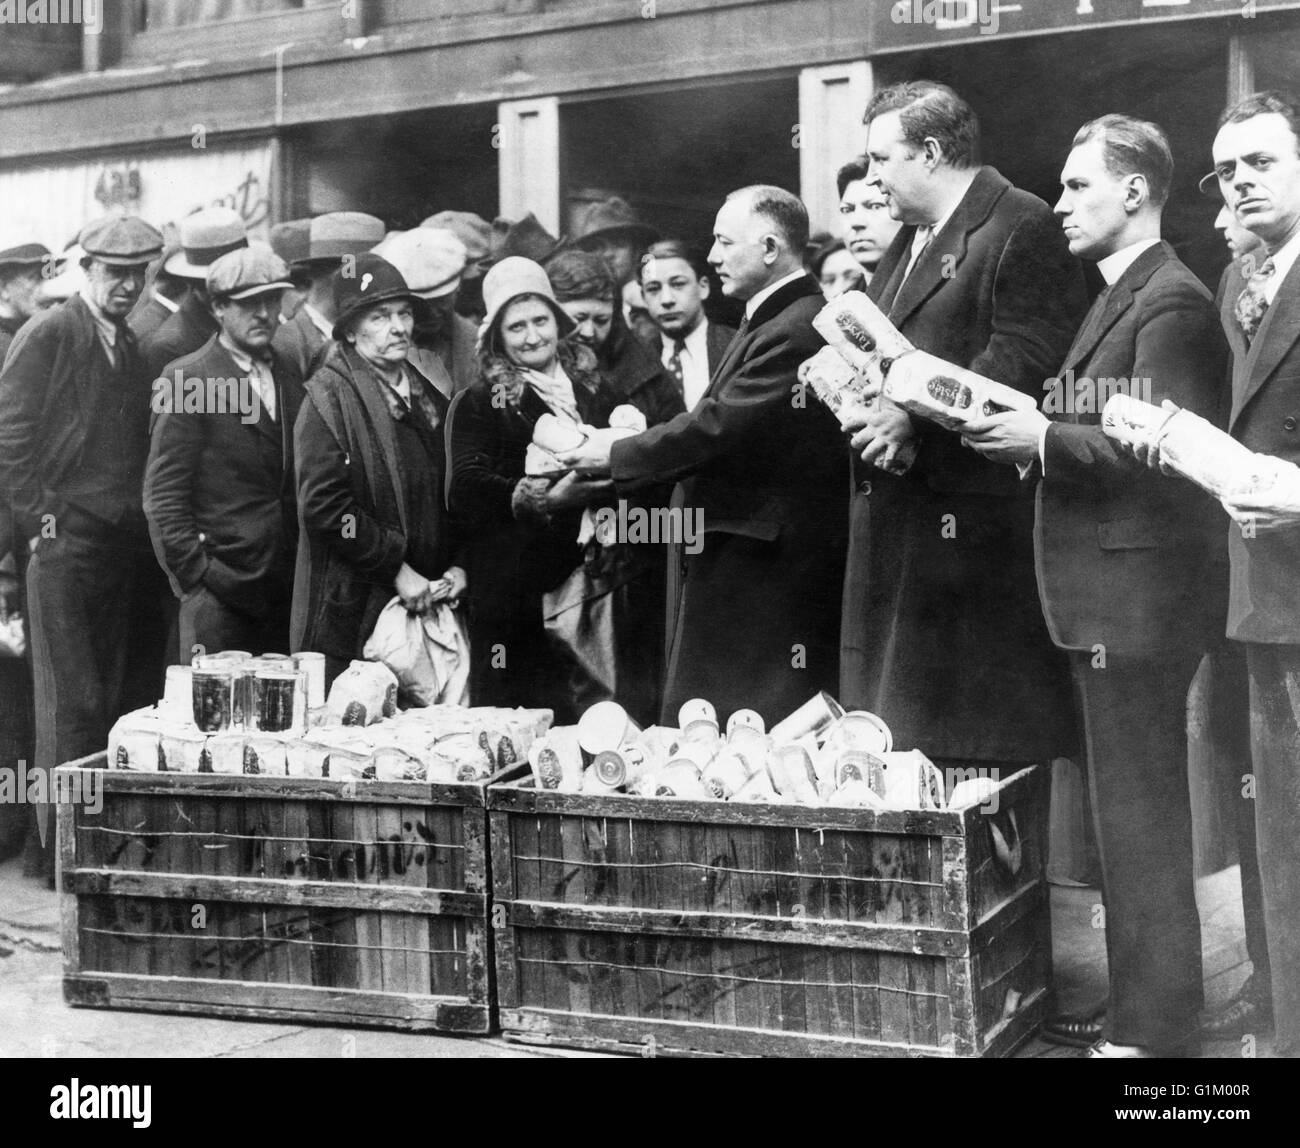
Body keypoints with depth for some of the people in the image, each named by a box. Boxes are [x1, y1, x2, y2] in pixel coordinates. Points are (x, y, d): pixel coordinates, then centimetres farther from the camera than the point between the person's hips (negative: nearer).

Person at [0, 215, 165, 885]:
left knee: (106, 697, 8)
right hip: (65, 545, -6)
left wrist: (142, 532, 8)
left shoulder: (132, 347, 15)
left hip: (123, 547, 6)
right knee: (71, 701, -4)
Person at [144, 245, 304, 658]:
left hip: (285, 588, 5)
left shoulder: (291, 377, 14)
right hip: (219, 589, -5)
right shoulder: (187, 379, -4)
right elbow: (162, 495, -6)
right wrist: (195, 572, -12)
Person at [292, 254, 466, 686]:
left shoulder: (430, 396, 16)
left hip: (426, 607, 6)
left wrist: (457, 566, 3)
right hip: (350, 613, -6)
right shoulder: (329, 396, -6)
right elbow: (323, 505, -15)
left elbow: (454, 495, 19)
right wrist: (397, 569, -14)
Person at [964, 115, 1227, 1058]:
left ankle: (1154, 1026, 6)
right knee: (1131, 810, 16)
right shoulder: (1123, 297, 18)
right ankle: (1146, 1003, 26)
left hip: (1137, 593, -10)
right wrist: (1021, 432, 4)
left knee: (1140, 817, -3)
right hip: (1110, 593, 10)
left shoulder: (1172, 301, -13)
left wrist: (1045, 436, -23)